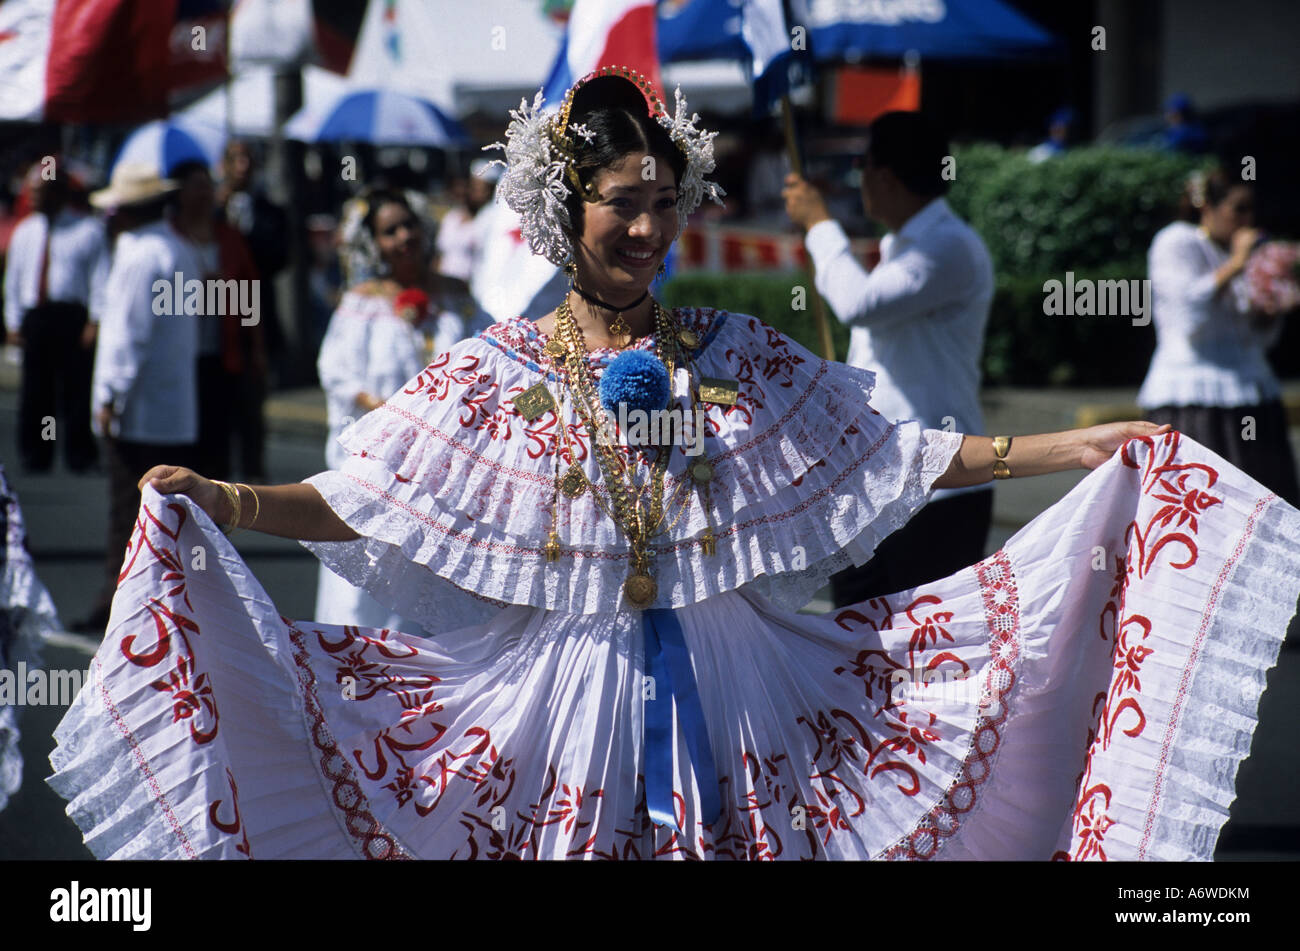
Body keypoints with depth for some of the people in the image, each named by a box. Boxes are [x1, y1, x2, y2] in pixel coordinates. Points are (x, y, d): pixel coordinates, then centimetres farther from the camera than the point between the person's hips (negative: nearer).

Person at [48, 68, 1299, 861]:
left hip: (725, 693, 2)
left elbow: (898, 458, 7)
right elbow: (354, 506, -5)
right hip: (556, 695, -1)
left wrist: (1090, 447, 3)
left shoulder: (738, 360, 4)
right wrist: (221, 501, -23)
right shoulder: (492, 375, 0)